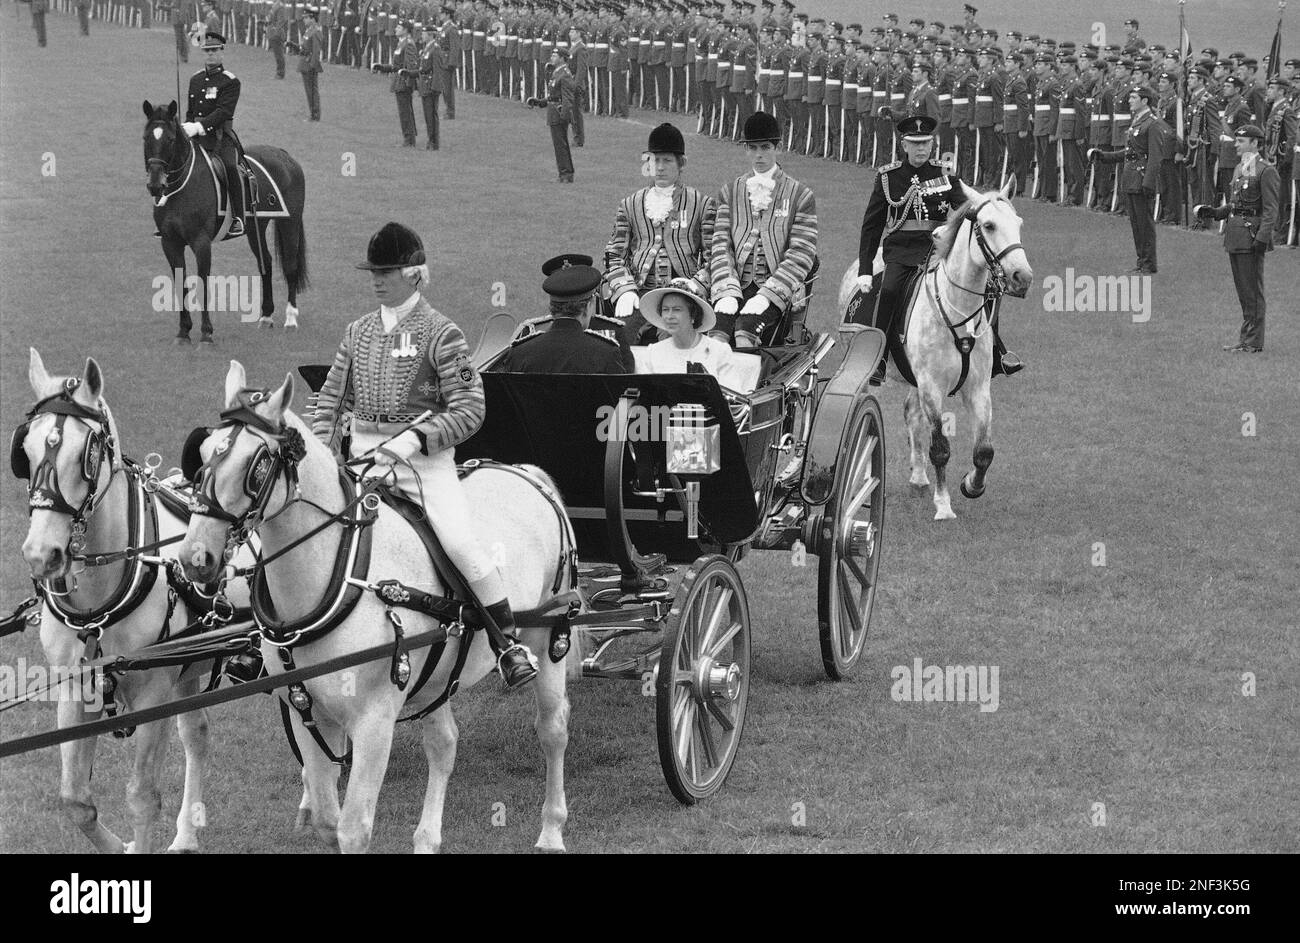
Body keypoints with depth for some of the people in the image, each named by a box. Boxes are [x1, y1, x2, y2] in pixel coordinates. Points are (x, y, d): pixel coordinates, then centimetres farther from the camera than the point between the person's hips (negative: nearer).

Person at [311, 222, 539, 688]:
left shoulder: (440, 333, -4)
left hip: (424, 457, -6)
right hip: (362, 454, 6)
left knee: (460, 541, -23)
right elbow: (331, 398, 20)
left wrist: (413, 440, -20)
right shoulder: (358, 331, 13)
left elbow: (469, 410, -9)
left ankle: (508, 641, -11)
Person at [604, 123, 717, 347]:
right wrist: (624, 290, -3)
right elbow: (614, 257, 15)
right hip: (640, 292, 2)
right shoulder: (630, 205, 19)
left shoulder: (703, 205, 11)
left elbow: (712, 261, 5)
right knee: (622, 332, -29)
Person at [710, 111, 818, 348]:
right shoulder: (730, 192, 19)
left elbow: (801, 255, 0)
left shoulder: (800, 196, 9)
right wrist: (727, 292, -9)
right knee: (723, 316, -31)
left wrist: (766, 296, -13)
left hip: (780, 289, -2)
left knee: (749, 322, -33)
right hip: (738, 285, 2)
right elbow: (721, 246, 9)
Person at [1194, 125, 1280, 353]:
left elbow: (1270, 210, -15)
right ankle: (1246, 337, 22)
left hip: (1251, 238, -9)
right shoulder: (1240, 169, 16)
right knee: (1242, 291, 14)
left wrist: (1262, 238, -22)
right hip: (1235, 237, 9)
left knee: (1252, 291, -3)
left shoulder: (1266, 171, -11)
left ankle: (1253, 342, 1)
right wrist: (1213, 212, 9)